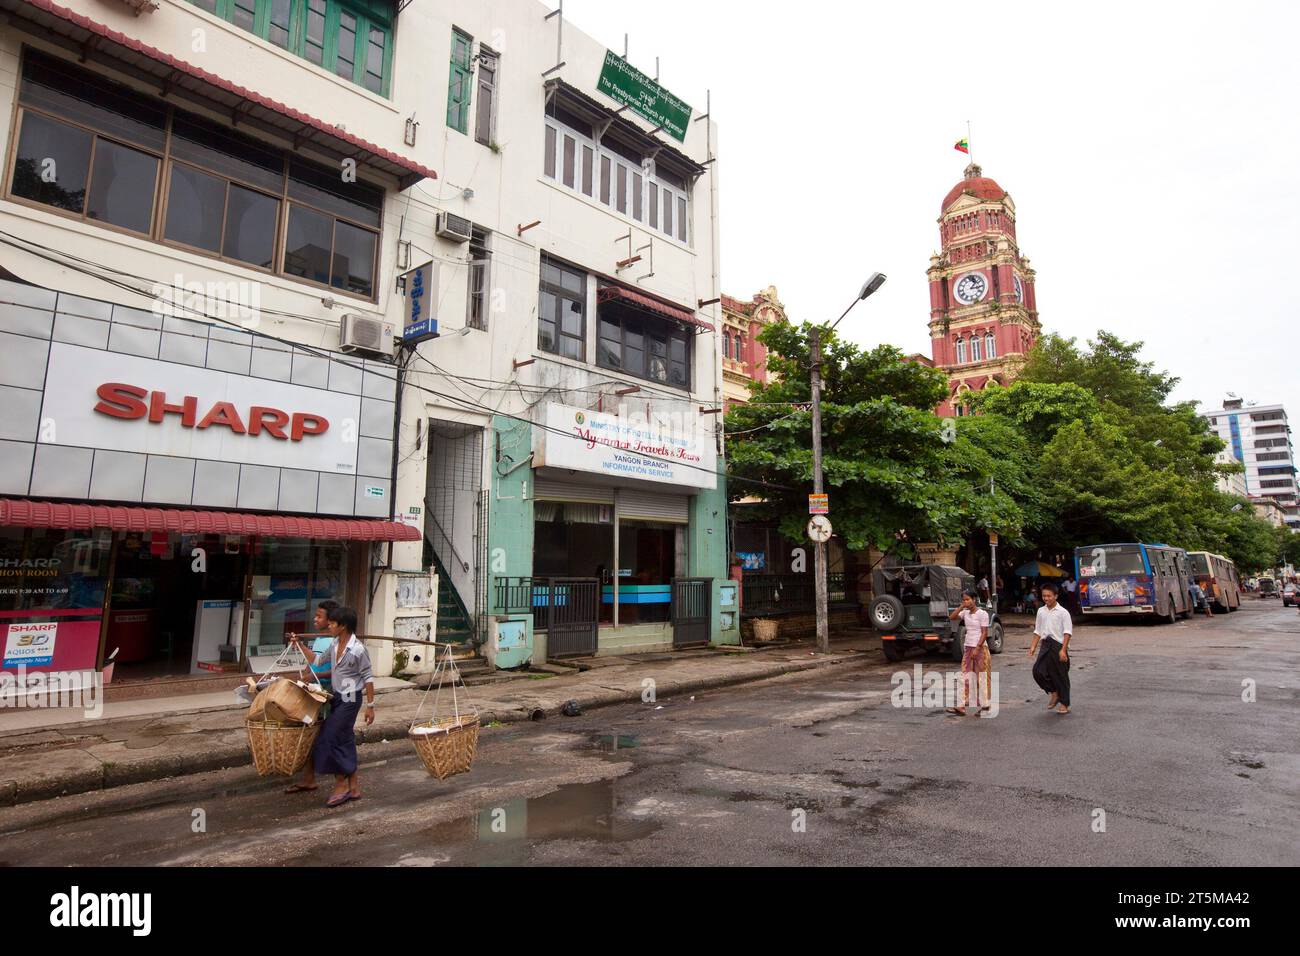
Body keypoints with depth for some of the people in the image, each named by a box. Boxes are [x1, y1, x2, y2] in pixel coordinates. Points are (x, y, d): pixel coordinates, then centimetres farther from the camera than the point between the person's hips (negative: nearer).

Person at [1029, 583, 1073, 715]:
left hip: (1058, 646, -5)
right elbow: (1038, 631, 14)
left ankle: (1064, 704, 18)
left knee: (1061, 675, 3)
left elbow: (1067, 633, -10)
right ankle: (1054, 693, 16)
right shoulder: (1041, 611, 9)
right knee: (1038, 671, -6)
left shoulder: (1062, 612, -7)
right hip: (1045, 645, 5)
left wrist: (1063, 650, -18)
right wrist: (1033, 647, 6)